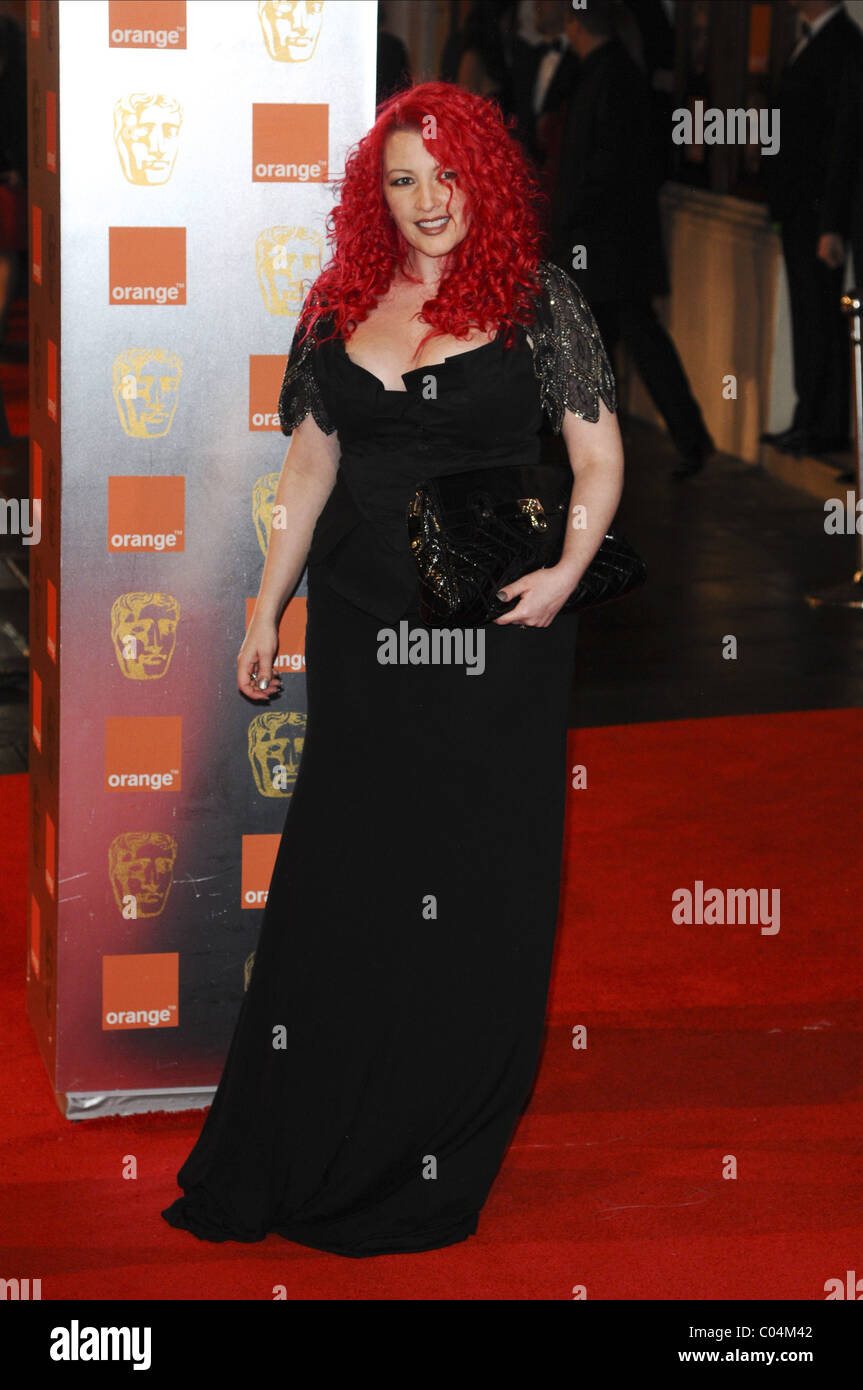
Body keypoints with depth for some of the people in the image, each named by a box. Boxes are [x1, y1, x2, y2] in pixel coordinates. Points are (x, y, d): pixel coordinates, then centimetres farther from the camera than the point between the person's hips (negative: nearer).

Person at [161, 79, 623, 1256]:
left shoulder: (535, 301, -2)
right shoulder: (340, 309, 8)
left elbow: (599, 454, -2)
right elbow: (309, 468, 15)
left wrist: (568, 570, -17)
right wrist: (266, 611, 14)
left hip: (493, 635, -3)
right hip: (361, 630, 3)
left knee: (476, 885, 1)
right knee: (342, 872, 6)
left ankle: (435, 1173, 11)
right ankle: (299, 1159, 14)